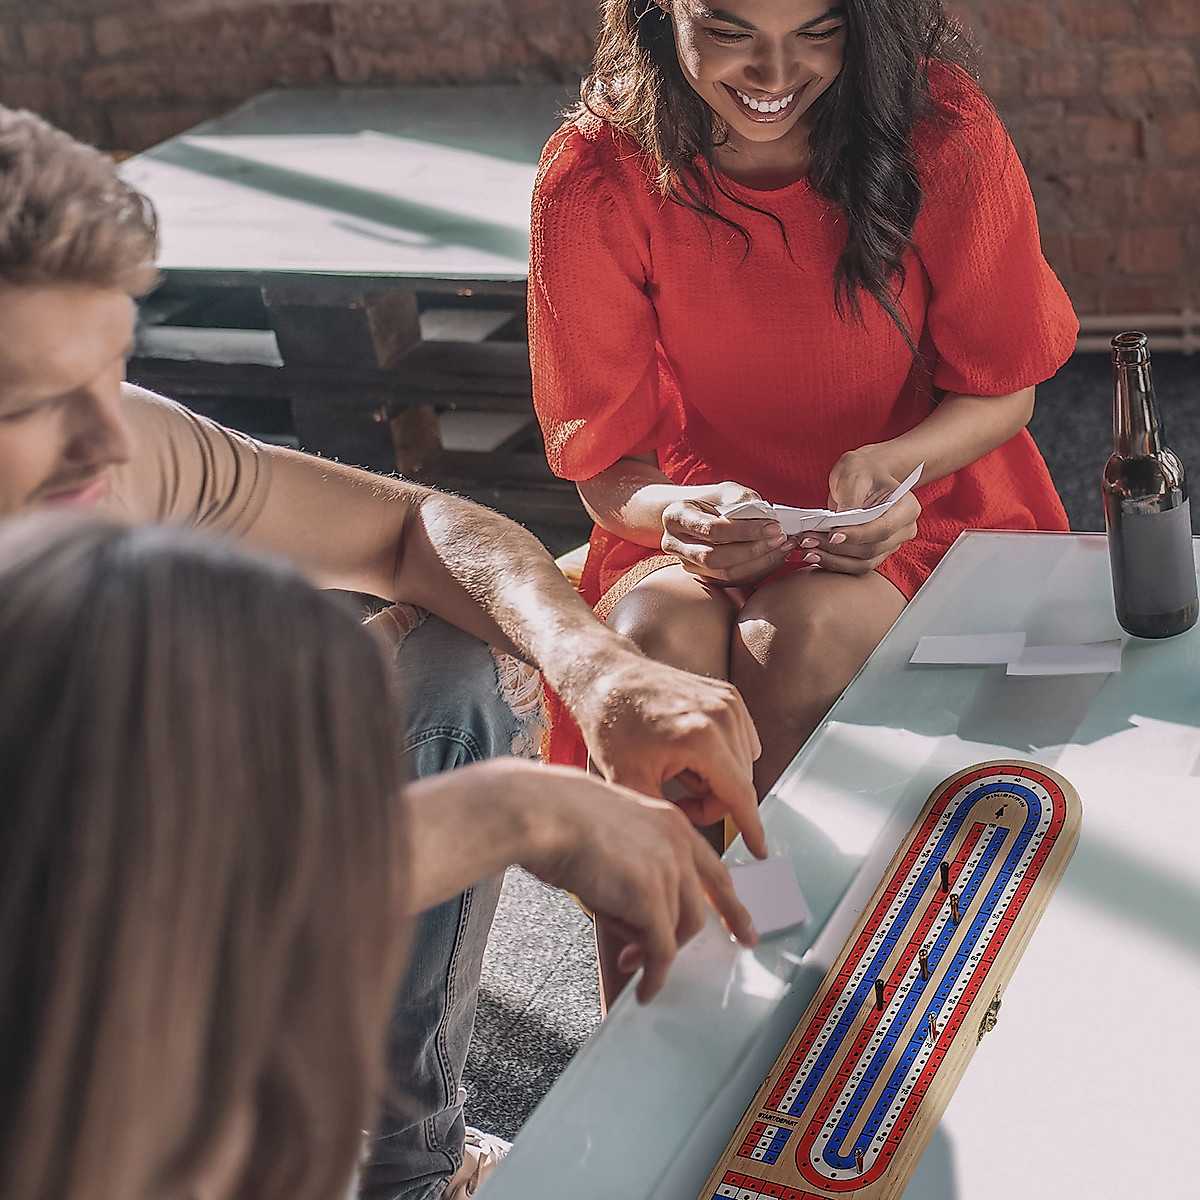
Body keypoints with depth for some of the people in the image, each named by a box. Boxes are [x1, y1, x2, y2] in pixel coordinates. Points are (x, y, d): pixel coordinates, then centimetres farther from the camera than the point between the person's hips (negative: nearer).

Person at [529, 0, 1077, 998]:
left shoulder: (942, 131, -13)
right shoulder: (595, 179, -12)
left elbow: (1003, 388, -2)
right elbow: (605, 465, -9)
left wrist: (892, 460, -24)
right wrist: (678, 513, -33)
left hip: (925, 512, 0)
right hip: (710, 526, 1)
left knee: (799, 633, -33)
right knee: (658, 638, -32)